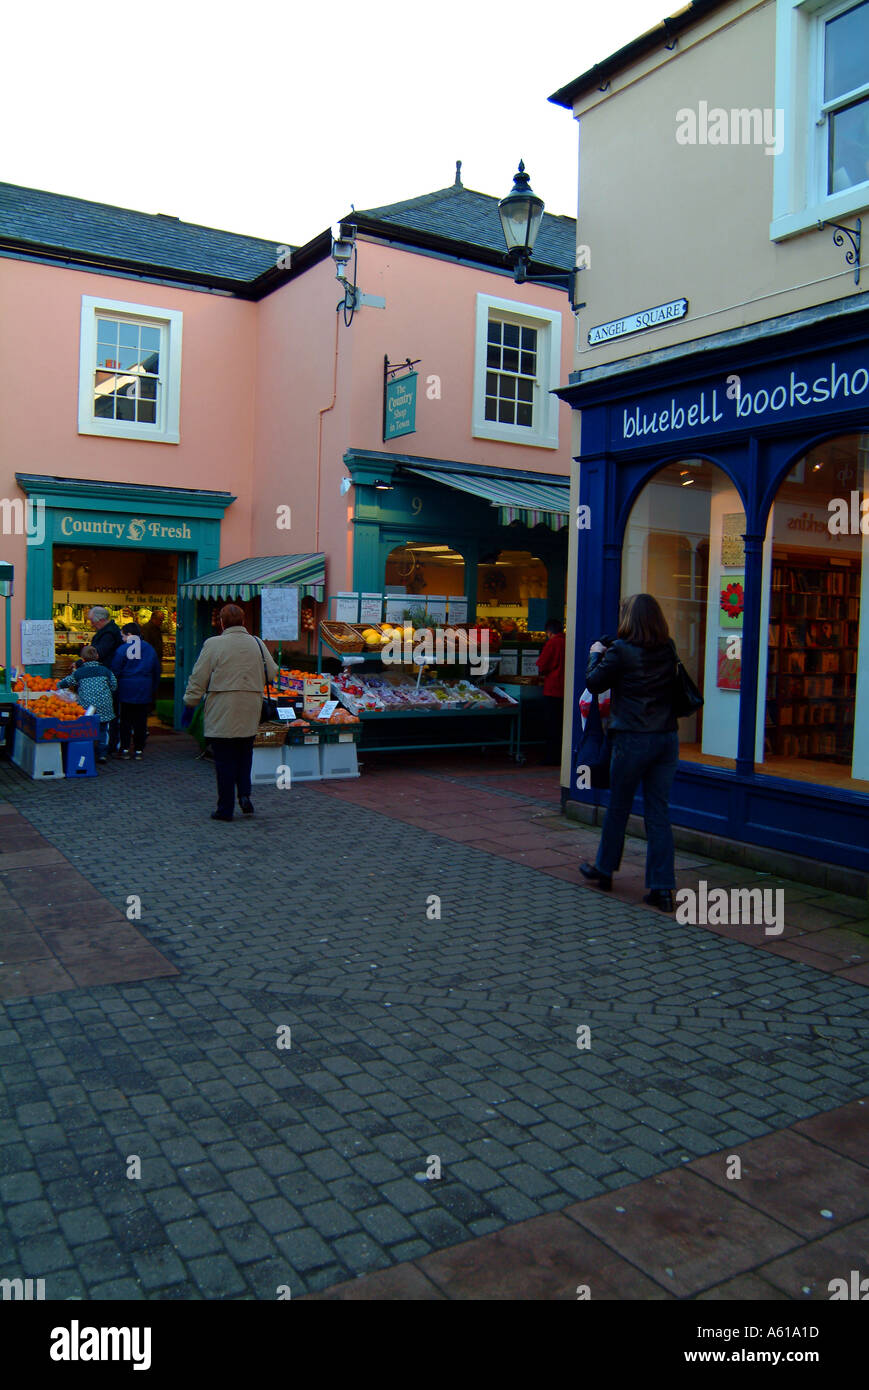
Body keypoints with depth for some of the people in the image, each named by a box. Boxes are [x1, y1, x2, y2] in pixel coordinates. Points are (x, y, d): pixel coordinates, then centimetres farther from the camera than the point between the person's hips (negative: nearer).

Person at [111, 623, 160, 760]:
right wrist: (153, 690, 21)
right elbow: (156, 672, 13)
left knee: (125, 720, 6)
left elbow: (115, 671, -7)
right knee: (141, 721, 6)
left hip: (126, 690, -3)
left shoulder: (122, 649, -7)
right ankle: (139, 750, 8)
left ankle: (125, 749, 7)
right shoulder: (149, 649, 6)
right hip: (144, 692, 3)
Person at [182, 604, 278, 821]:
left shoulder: (213, 644, -8)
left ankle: (225, 809, 7)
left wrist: (190, 704, 6)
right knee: (244, 755, 19)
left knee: (225, 760, 3)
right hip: (250, 714, 3)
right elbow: (272, 674, 13)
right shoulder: (257, 644, 5)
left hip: (222, 715, -3)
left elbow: (198, 680, -6)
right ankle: (245, 794, 3)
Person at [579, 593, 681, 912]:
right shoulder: (668, 650, 5)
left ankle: (604, 870, 29)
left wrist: (596, 655, 16)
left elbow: (593, 683, -2)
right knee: (659, 812, 7)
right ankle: (662, 889, 6)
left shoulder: (621, 650, -10)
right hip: (667, 737, 4)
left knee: (618, 807, 12)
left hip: (633, 739, -4)